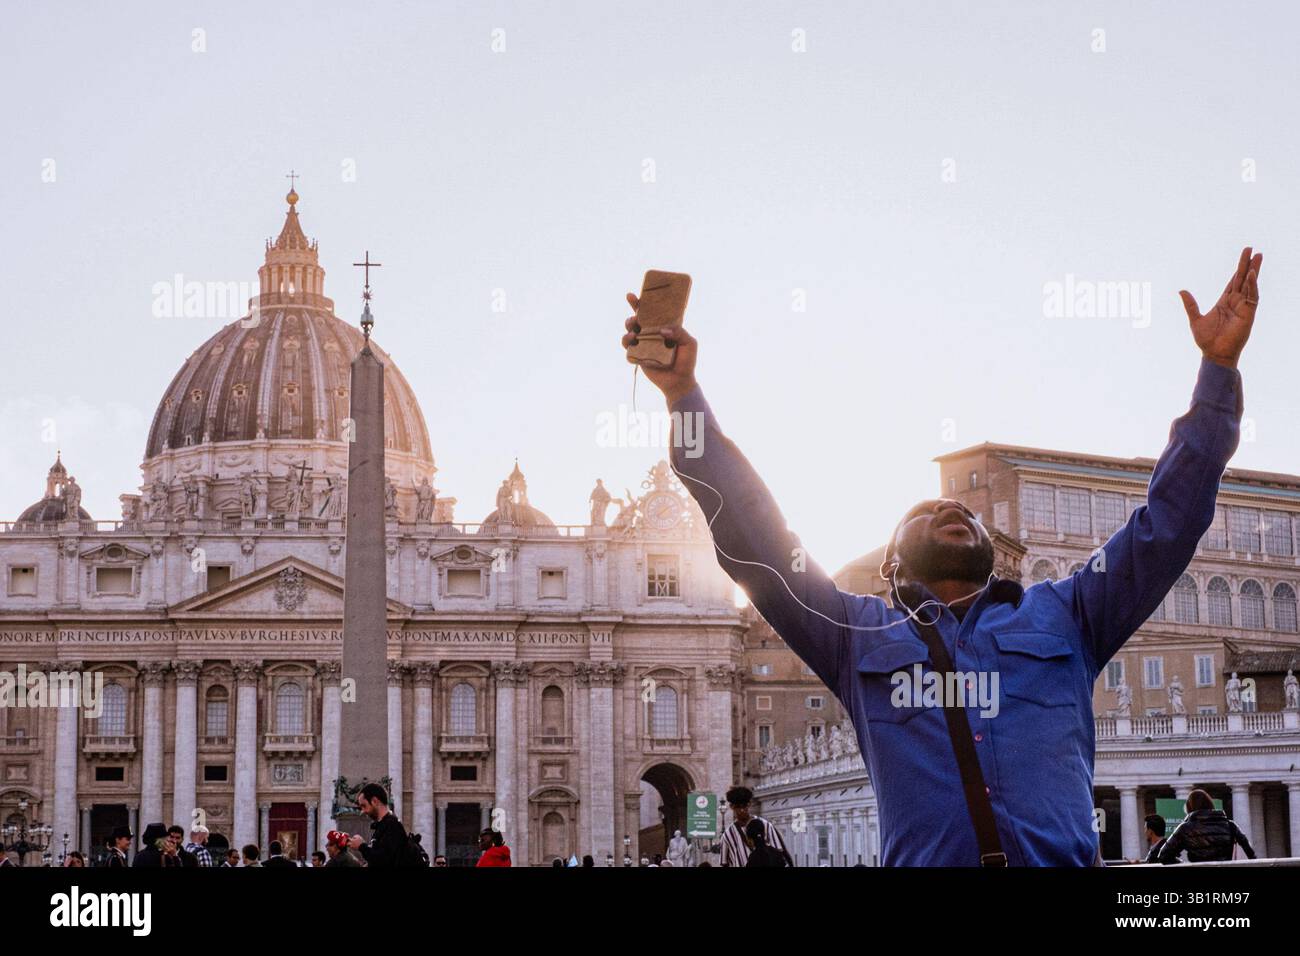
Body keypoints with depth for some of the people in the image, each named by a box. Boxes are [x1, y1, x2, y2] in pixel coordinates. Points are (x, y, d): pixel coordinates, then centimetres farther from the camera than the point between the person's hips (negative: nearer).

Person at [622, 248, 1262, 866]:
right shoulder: (859, 633, 21)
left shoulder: (1060, 616, 24)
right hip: (925, 859, -1)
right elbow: (752, 540, 15)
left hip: (1064, 858, 1)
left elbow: (1167, 522, 21)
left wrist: (1219, 369, 16)